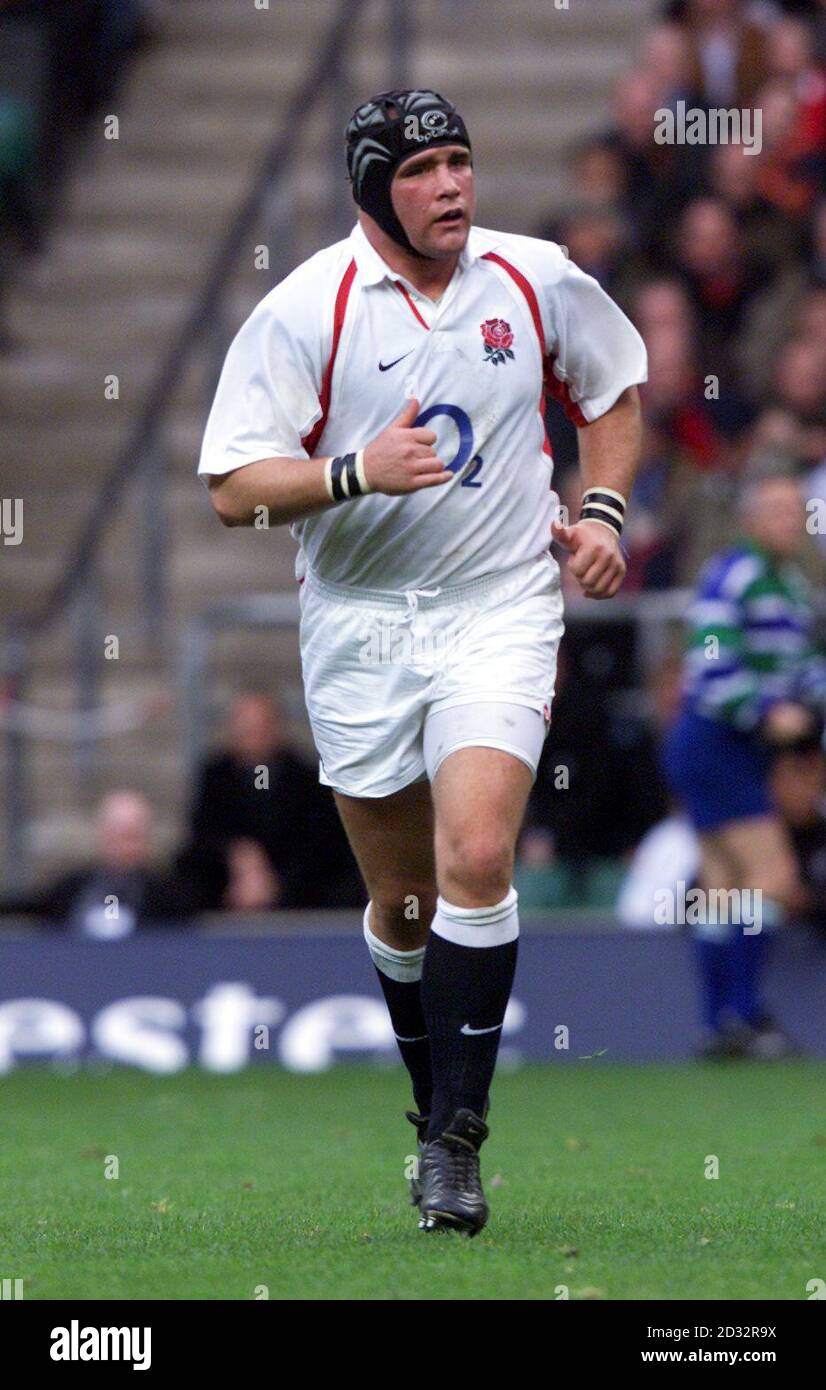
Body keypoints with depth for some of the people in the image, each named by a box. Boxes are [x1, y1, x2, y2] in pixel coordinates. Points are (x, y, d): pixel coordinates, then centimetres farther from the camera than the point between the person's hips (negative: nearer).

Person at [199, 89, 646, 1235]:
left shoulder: (538, 282, 0)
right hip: (359, 625, 0)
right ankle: (436, 1109, 29)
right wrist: (356, 472, -24)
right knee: (401, 902, 8)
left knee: (475, 859, -19)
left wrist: (603, 510, 5)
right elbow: (233, 491, -9)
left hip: (502, 612, 0)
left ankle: (458, 1139, -14)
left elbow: (615, 388, 20)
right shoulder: (305, 308, -7)